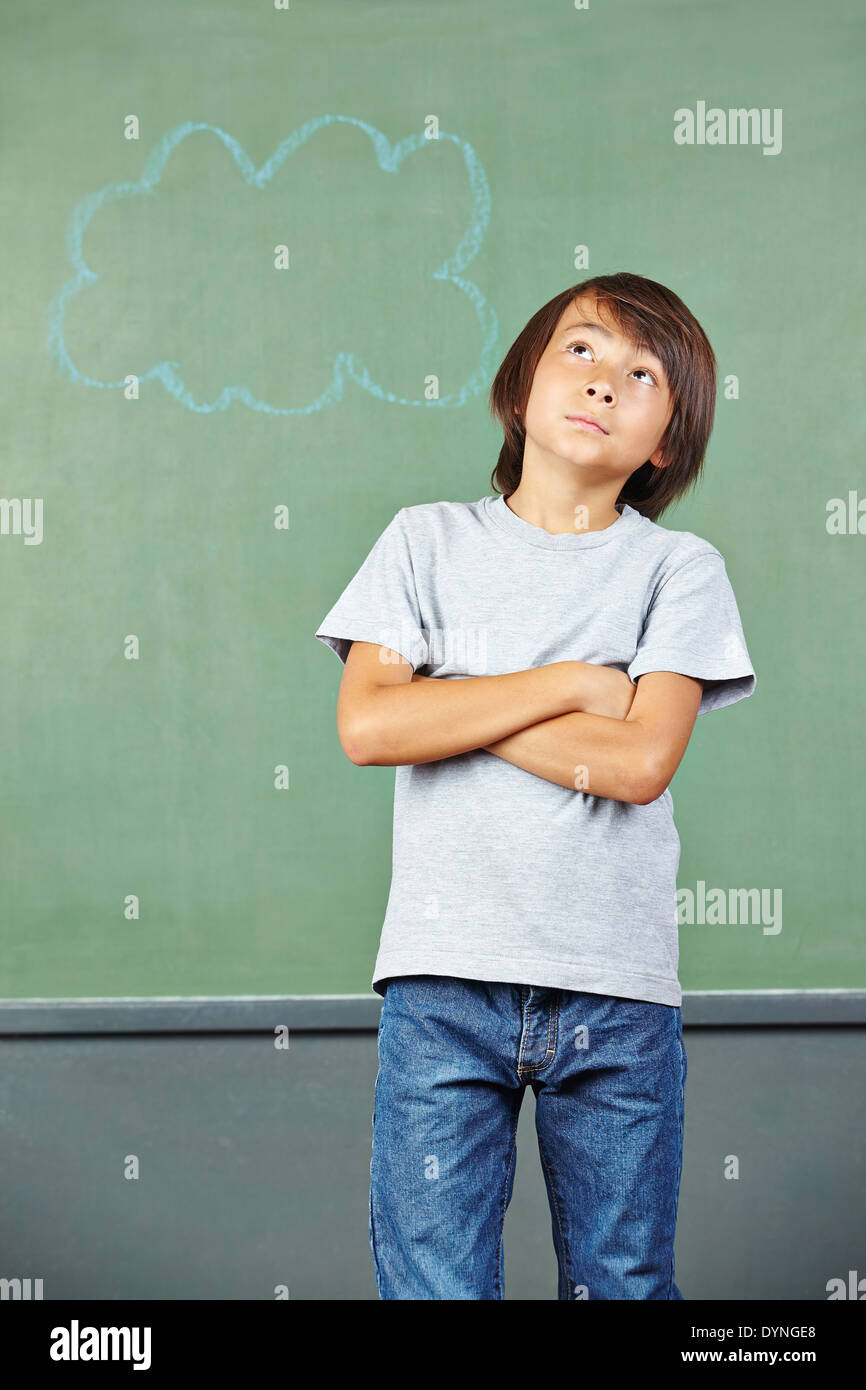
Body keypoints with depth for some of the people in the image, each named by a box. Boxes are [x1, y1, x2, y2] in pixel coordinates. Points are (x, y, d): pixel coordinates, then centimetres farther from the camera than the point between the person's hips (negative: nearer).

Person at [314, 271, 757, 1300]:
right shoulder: (428, 539, 8)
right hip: (443, 979, 0)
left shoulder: (680, 569, 4)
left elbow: (640, 760, -11)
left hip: (618, 991, 0)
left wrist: (443, 704, -7)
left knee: (623, 1279, 8)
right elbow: (365, 726, -7)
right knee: (433, 1279, 1)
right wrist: (568, 683, -8)